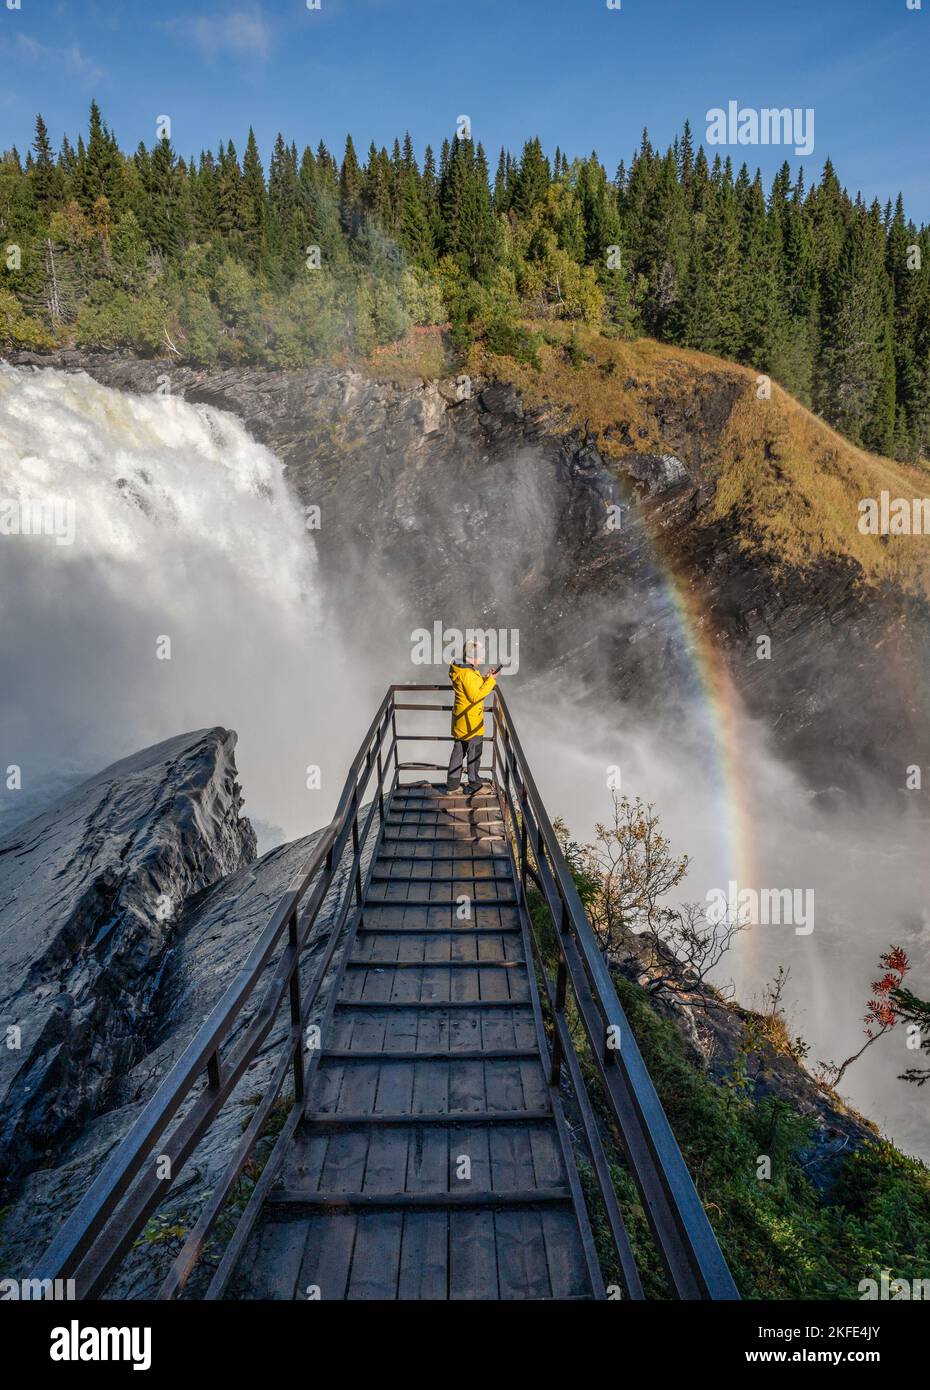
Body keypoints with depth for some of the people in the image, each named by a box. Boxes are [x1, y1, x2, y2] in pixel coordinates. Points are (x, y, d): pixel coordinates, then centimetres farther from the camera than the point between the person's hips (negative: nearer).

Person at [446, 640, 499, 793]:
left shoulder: (462, 669, 6)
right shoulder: (467, 673, -24)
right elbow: (475, 696, -24)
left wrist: (486, 677, 4)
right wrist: (490, 681, -19)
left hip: (461, 720, 10)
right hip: (470, 721, -10)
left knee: (459, 751, 17)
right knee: (474, 752, 7)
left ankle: (452, 783, 24)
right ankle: (474, 784, 20)